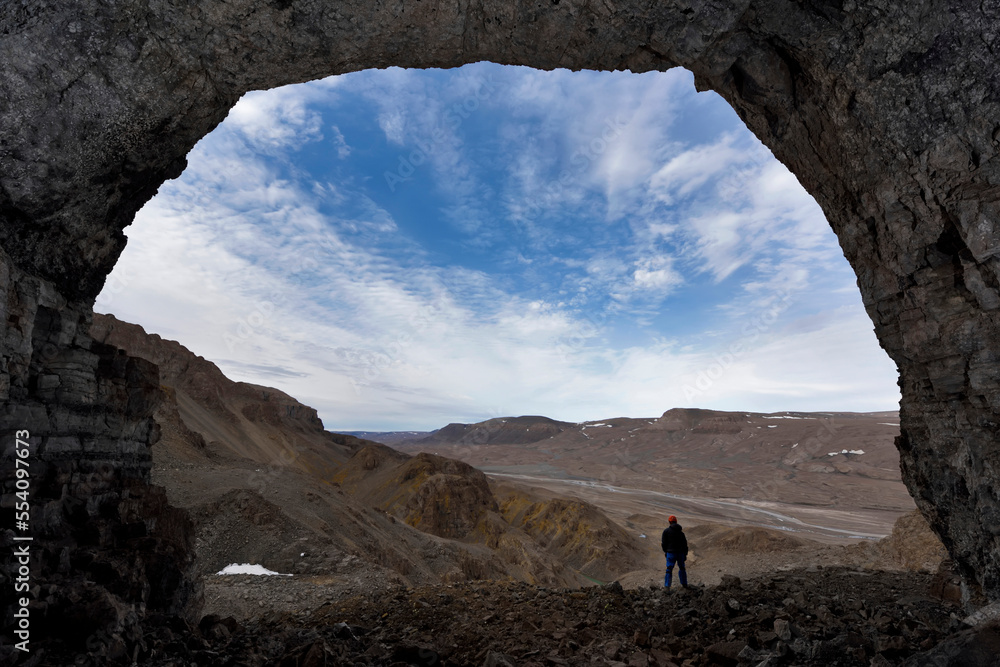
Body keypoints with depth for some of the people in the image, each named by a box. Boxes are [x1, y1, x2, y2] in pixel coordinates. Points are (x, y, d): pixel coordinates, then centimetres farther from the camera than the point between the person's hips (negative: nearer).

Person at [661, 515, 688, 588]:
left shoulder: (666, 531, -6)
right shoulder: (681, 530, 4)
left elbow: (663, 543, -4)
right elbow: (685, 543, 6)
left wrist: (665, 551, 12)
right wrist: (685, 554, 13)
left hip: (671, 553, -3)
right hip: (681, 552, 3)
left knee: (669, 569, 1)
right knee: (682, 568, 20)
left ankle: (667, 585, -4)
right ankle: (684, 584, 29)